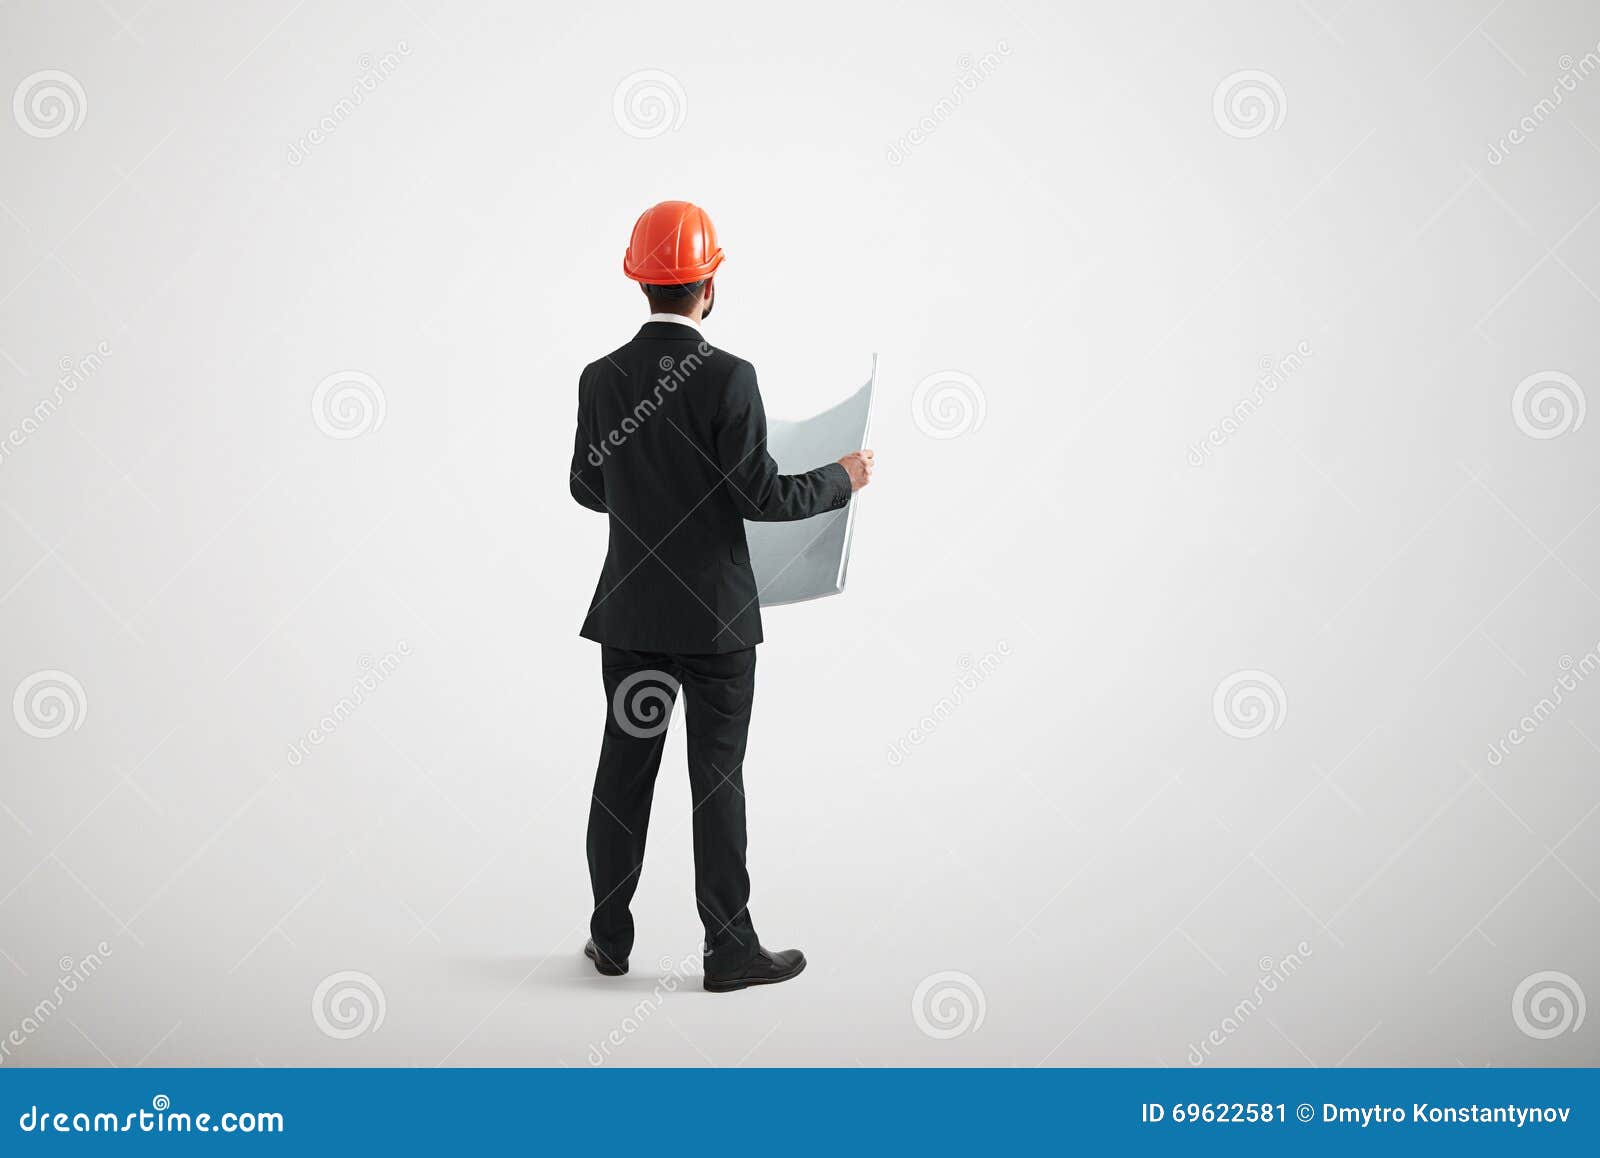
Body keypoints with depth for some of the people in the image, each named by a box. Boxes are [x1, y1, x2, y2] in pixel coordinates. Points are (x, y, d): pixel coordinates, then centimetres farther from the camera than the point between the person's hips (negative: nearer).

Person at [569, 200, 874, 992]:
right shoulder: (727, 378, -15)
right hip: (715, 615, -4)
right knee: (717, 780, 3)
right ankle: (730, 949, 11)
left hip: (630, 611, 4)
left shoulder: (601, 378, -1)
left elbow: (587, 489, 9)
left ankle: (610, 938, 22)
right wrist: (841, 478, 1)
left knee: (624, 771, 12)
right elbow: (760, 495, -16)